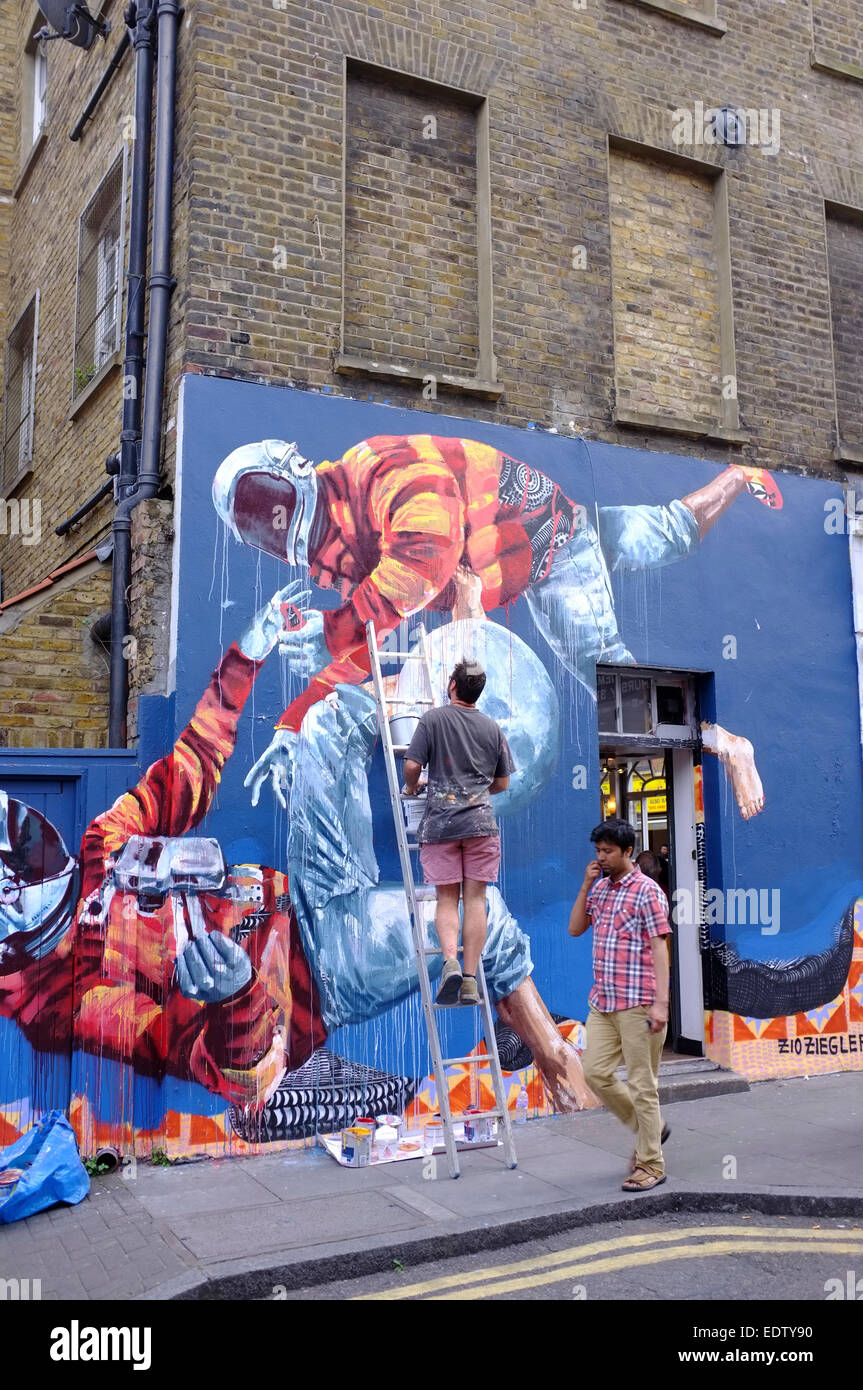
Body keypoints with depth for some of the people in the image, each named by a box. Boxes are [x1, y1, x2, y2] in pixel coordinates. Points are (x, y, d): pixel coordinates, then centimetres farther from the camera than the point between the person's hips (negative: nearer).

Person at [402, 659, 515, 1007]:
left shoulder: (433, 719, -1)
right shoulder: (493, 728, 9)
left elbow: (412, 765, -7)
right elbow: (502, 783, 14)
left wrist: (411, 788, 13)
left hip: (440, 822, -2)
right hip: (481, 822, 2)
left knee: (446, 899, 5)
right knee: (475, 900, 4)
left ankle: (450, 960, -18)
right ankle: (470, 979, 3)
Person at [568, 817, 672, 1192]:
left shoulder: (647, 891, -9)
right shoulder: (600, 888, 12)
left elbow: (659, 948, -12)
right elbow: (575, 929, 13)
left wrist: (661, 1003, -19)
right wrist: (586, 886, 2)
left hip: (637, 1003, -7)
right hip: (602, 1003, 7)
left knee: (641, 1084, 1)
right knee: (595, 1073, 8)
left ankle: (651, 1164, 14)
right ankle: (649, 1128, 27)